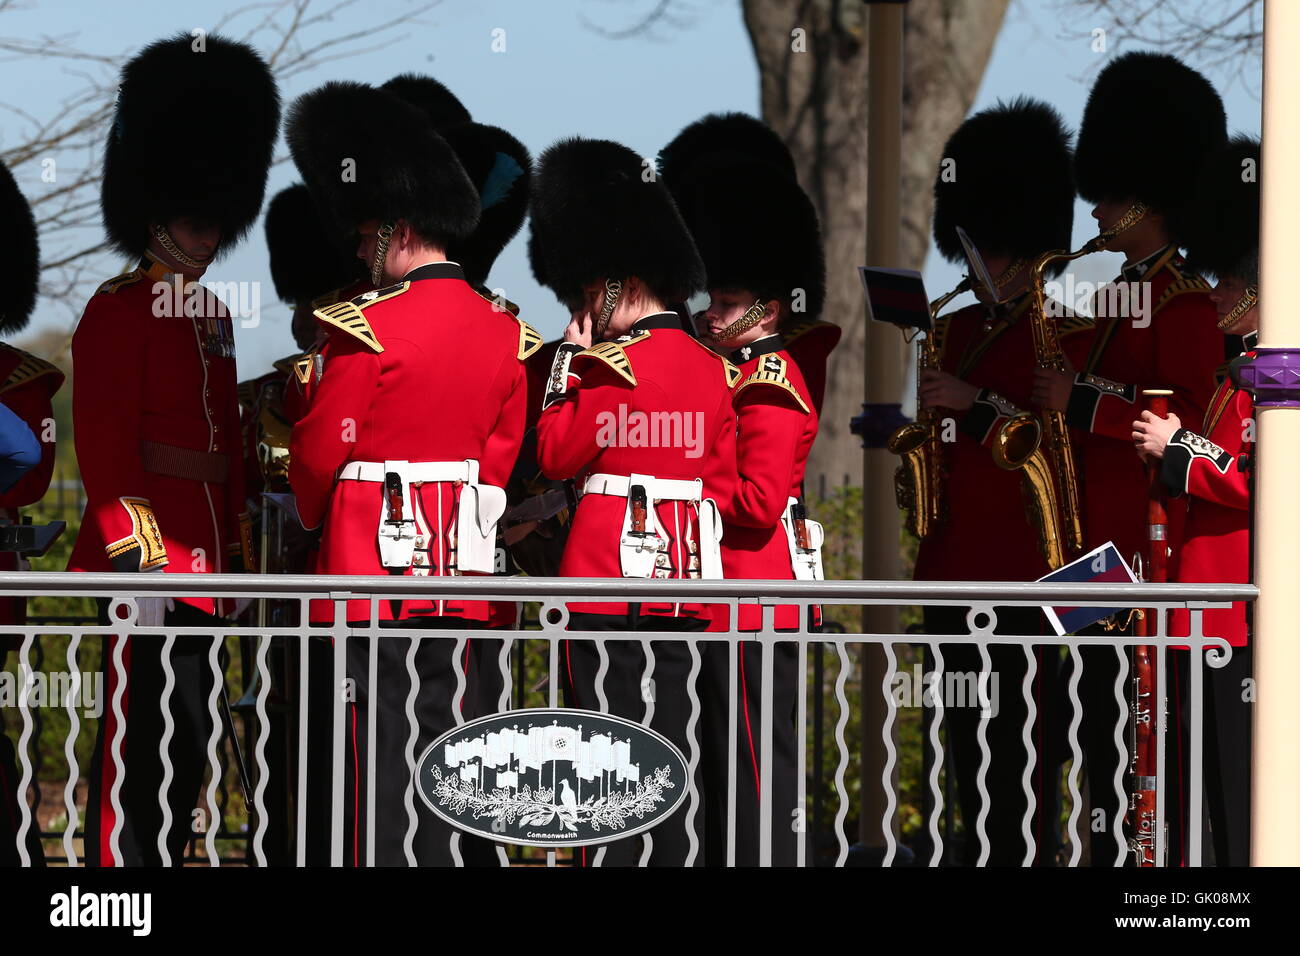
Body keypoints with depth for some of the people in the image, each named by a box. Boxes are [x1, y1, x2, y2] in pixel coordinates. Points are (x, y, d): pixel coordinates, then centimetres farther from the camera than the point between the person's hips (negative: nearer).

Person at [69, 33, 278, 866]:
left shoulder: (213, 318, 19)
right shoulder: (118, 312, -8)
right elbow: (104, 445, -14)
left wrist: (235, 552, 19)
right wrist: (137, 553, -20)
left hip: (204, 561, 9)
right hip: (148, 555, -9)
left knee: (187, 752, 10)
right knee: (139, 750, -9)